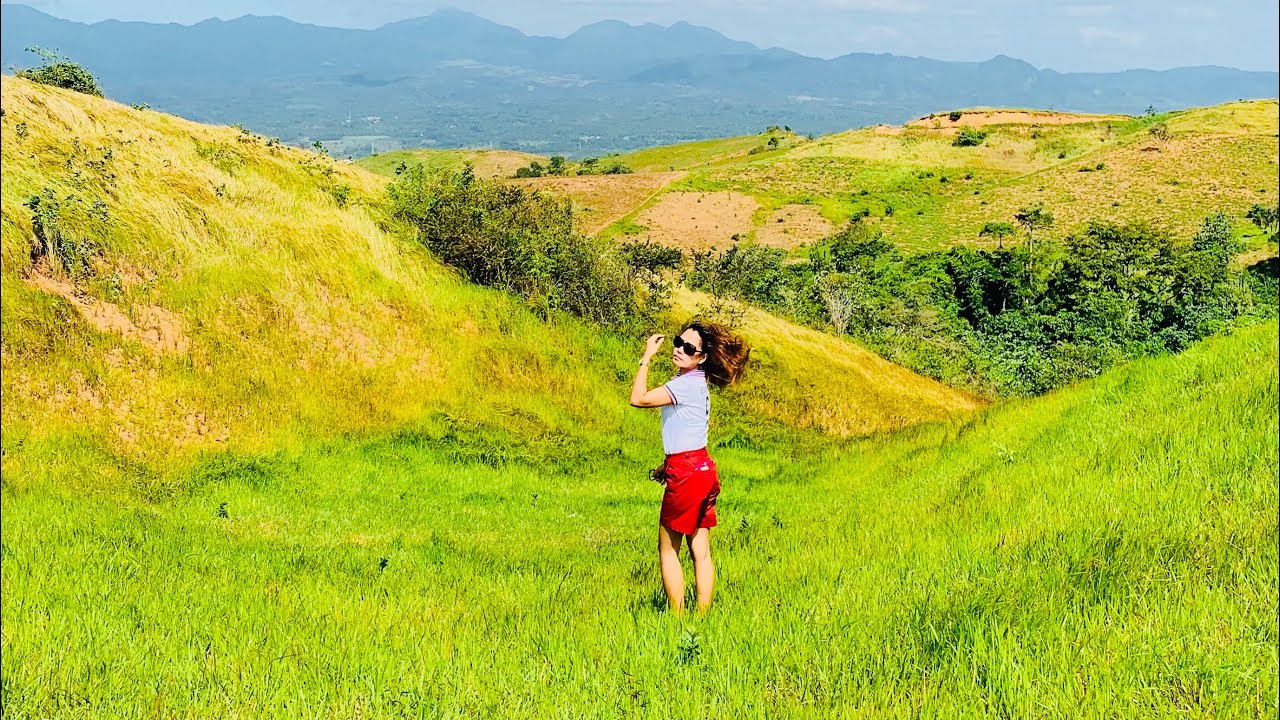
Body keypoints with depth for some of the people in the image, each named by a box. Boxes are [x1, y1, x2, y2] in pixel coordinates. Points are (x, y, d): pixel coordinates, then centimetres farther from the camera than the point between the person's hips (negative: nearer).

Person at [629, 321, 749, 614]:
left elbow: (638, 398, -22)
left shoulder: (687, 384, -16)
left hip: (686, 473, -9)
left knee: (667, 549, 2)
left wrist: (647, 357, -14)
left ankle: (677, 615, 5)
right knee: (700, 551, 9)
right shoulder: (696, 383, 14)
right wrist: (670, 465, 22)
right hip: (702, 467, 9)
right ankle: (703, 614, 12)